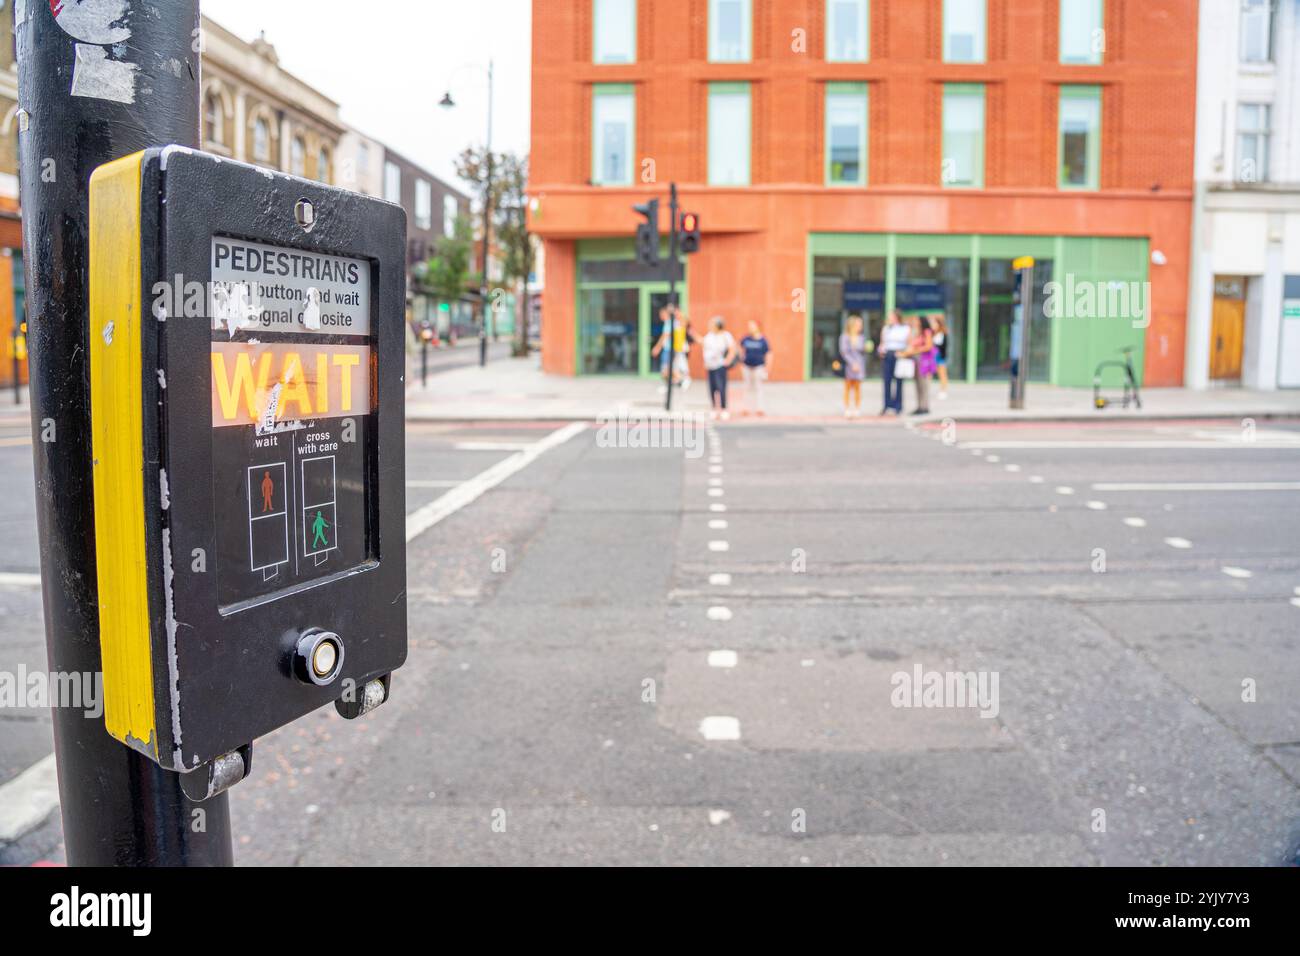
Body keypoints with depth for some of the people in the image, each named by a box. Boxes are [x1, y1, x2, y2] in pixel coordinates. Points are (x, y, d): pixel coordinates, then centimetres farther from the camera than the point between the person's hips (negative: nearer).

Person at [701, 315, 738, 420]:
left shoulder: (725, 335, -9)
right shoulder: (709, 335, 11)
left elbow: (733, 348, -15)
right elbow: (703, 346, 25)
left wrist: (728, 360, -13)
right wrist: (705, 360, 18)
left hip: (720, 366, -7)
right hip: (710, 366, 7)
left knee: (721, 388, -11)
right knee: (712, 388, 7)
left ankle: (723, 410, -4)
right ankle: (714, 409, 15)